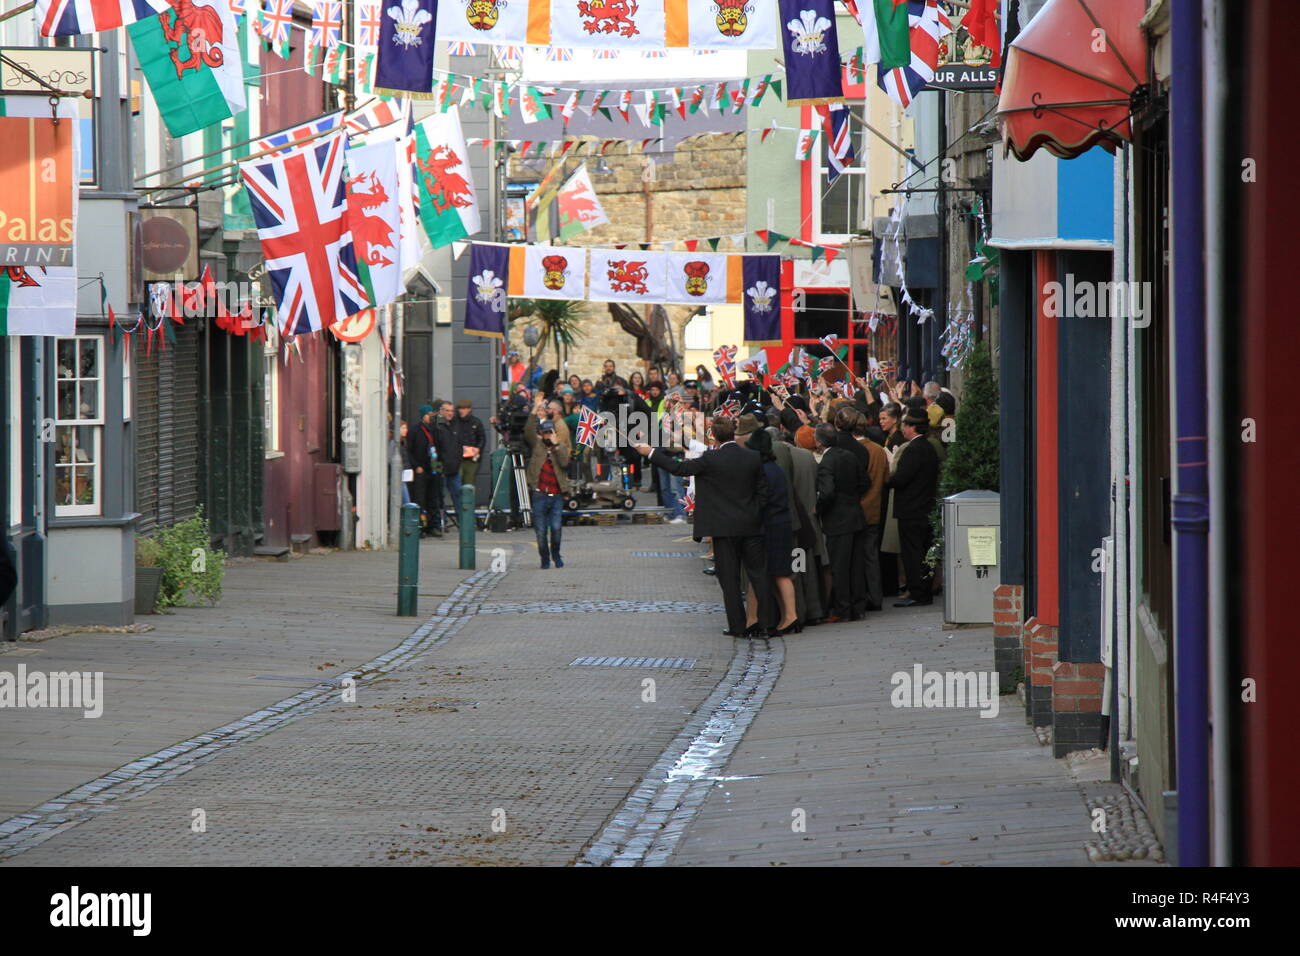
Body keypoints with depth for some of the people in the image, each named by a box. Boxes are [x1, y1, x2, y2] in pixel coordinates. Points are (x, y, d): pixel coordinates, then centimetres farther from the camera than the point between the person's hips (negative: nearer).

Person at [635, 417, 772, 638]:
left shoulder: (711, 460, -12)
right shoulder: (754, 458, 0)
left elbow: (679, 468, -4)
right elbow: (763, 493, 4)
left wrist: (651, 452, 7)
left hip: (724, 528, -3)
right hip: (751, 527, 3)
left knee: (729, 579, 4)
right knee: (759, 574, 9)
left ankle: (738, 626, 4)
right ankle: (767, 621, 8)